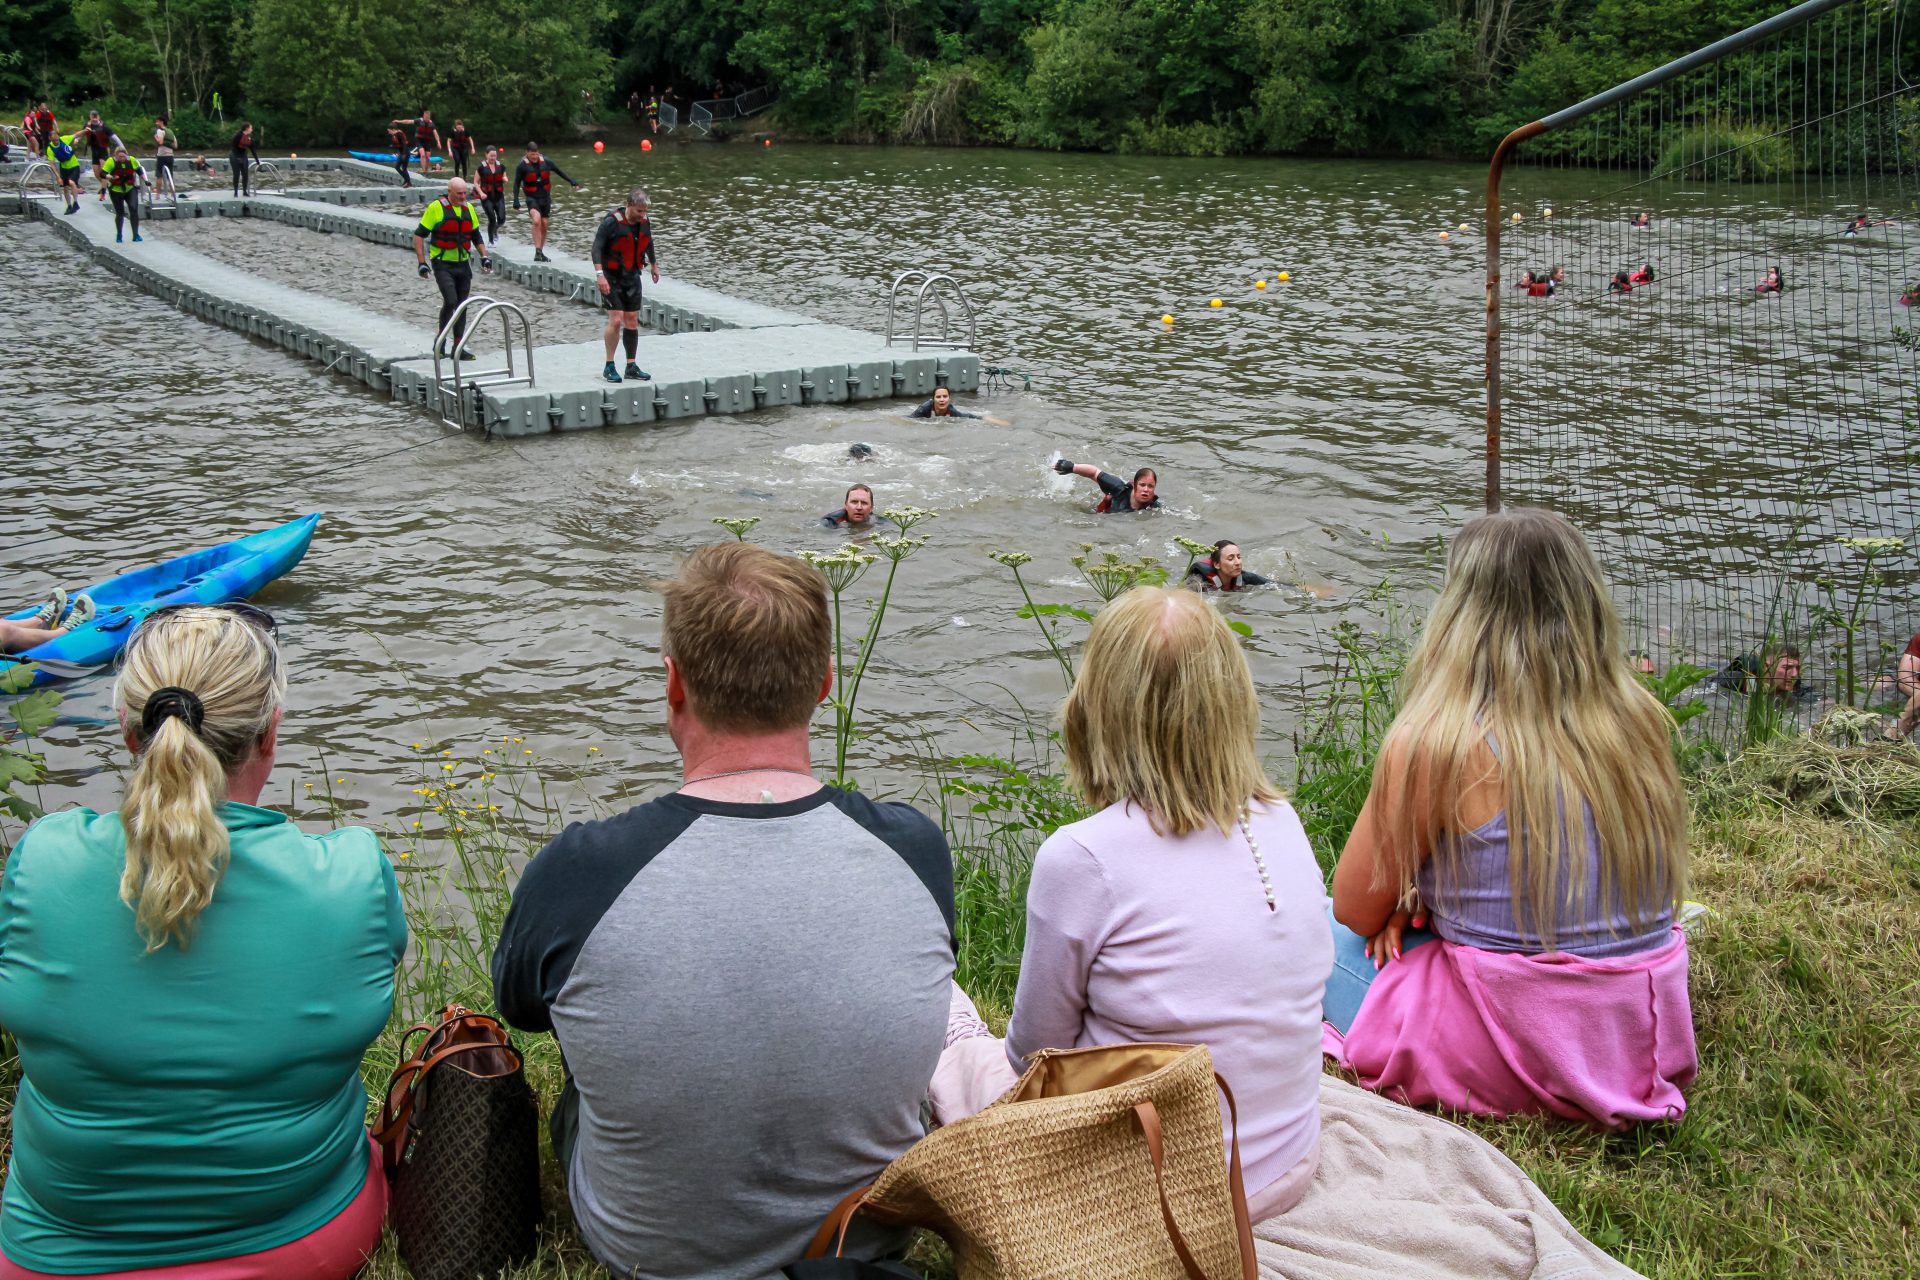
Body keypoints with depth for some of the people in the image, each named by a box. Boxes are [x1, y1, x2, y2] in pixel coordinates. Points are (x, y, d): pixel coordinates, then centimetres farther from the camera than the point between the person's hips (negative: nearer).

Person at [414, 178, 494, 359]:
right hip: (443, 264, -5)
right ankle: (440, 339, 1)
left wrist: (484, 257, 7)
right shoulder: (436, 208, -9)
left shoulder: (468, 209, 8)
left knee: (461, 306, 6)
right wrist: (422, 262, -12)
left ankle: (458, 347, 12)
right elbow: (419, 235, -6)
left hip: (463, 264, 5)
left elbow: (476, 236, 20)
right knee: (450, 301, -18)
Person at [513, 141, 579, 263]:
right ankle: (537, 251, -26)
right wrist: (516, 202, -10)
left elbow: (559, 172, 15)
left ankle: (540, 253, 20)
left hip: (545, 197, 4)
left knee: (544, 225, 7)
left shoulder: (546, 162, 2)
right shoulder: (522, 166, -6)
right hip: (532, 198, -4)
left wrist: (572, 182, 18)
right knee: (537, 220, -26)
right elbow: (516, 184, -4)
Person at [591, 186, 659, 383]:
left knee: (632, 321, 7)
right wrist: (600, 275, -29)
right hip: (611, 278, -6)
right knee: (616, 320, -13)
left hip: (632, 277, 6)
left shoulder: (644, 222, 2)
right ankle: (609, 367, -2)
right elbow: (597, 247, -20)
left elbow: (648, 244, 22)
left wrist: (654, 266, 34)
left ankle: (632, 367, 14)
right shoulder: (611, 222, -18)